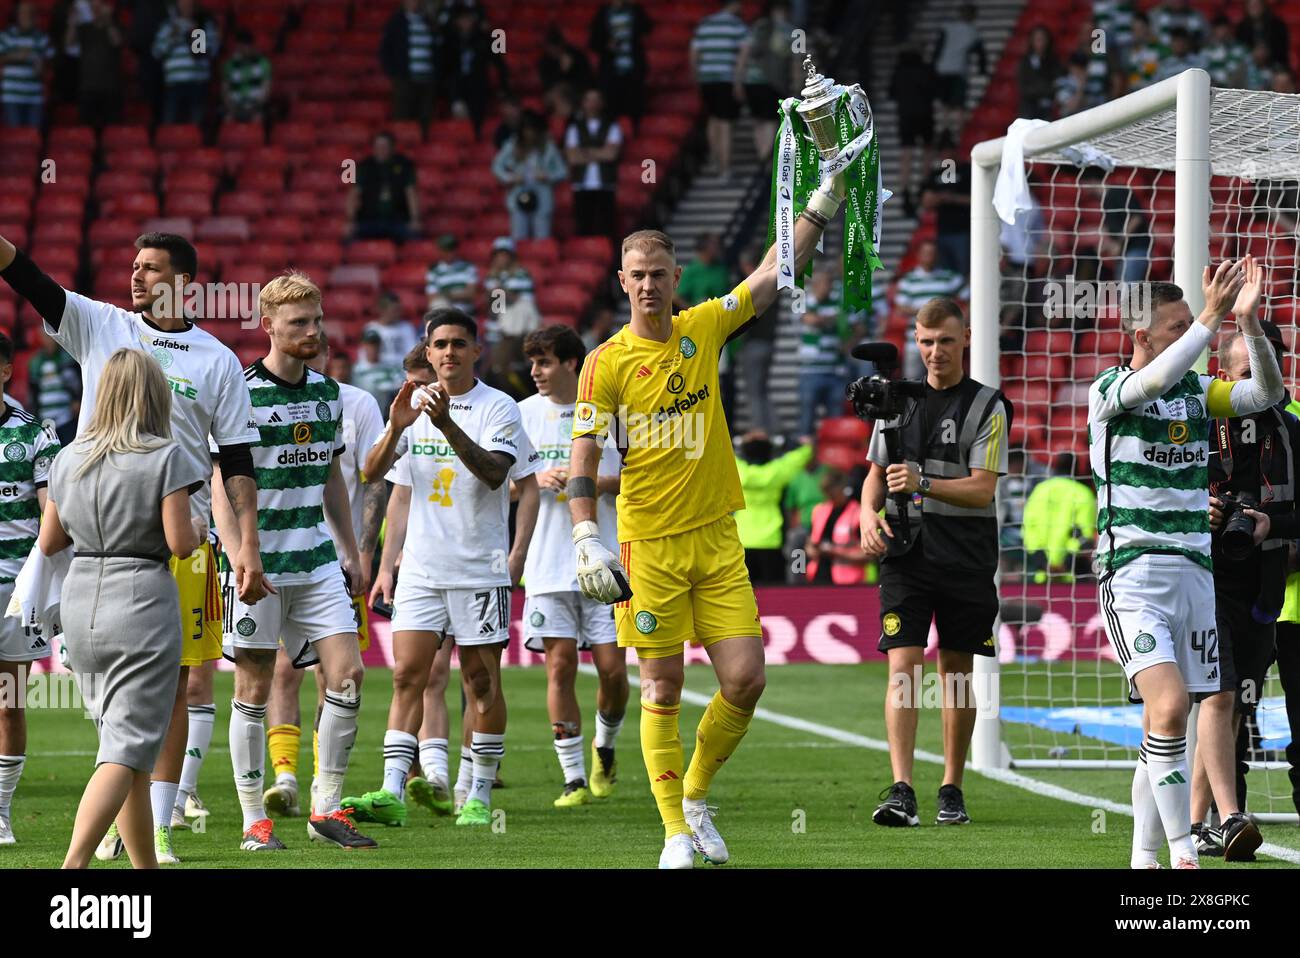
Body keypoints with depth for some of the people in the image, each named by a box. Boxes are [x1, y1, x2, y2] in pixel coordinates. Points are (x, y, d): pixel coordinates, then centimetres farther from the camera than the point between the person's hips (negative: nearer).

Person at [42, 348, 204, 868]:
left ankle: (146, 867, 20)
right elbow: (180, 543, -12)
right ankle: (73, 865, -23)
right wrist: (196, 529, 9)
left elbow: (49, 542, 12)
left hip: (80, 600, 6)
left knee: (126, 745, 16)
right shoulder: (165, 457, -9)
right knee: (126, 751, -8)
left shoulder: (70, 458, 7)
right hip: (142, 600, -6)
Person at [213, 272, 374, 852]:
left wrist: (351, 552, 19)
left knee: (347, 673, -4)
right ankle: (254, 821, 8)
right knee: (254, 689, 0)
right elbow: (221, 487, -12)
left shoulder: (327, 392, 11)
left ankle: (326, 809, 5)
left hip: (317, 560, 6)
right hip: (259, 563, -6)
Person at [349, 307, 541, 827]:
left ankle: (480, 796, 10)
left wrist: (447, 425, -29)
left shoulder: (498, 407, -4)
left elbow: (496, 474, -18)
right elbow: (374, 472, 2)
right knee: (407, 675, -6)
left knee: (482, 682, 2)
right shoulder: (413, 404, 9)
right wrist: (395, 428, -17)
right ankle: (392, 793, -12)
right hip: (421, 567, 3)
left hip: (481, 569, -3)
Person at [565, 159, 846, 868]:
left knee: (745, 681, -5)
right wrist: (586, 537, -16)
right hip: (648, 546, -3)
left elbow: (775, 272, 10)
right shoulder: (605, 363, -4)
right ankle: (676, 831, 7)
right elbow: (582, 461, -5)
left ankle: (696, 794, 17)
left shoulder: (704, 328, 6)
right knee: (662, 689, -1)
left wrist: (825, 199, 5)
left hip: (716, 539, 3)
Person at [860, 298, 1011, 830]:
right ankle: (901, 790, -19)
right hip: (905, 555, 2)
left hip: (966, 560, -2)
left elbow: (983, 488, -10)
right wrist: (869, 515, -2)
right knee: (903, 665, -12)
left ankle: (952, 788, 19)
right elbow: (877, 473, 18)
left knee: (957, 673, 7)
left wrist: (922, 483, -23)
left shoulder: (987, 406, -2)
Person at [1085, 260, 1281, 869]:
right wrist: (1211, 318, -27)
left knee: (1165, 726, 7)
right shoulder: (1108, 391, -4)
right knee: (1168, 708, -20)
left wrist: (1247, 320, -14)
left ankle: (1144, 859, 15)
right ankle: (1182, 856, -17)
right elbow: (1154, 383, -25)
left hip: (1195, 572, 6)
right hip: (1132, 574, -5)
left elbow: (1266, 392, -2)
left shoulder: (1199, 392, 12)